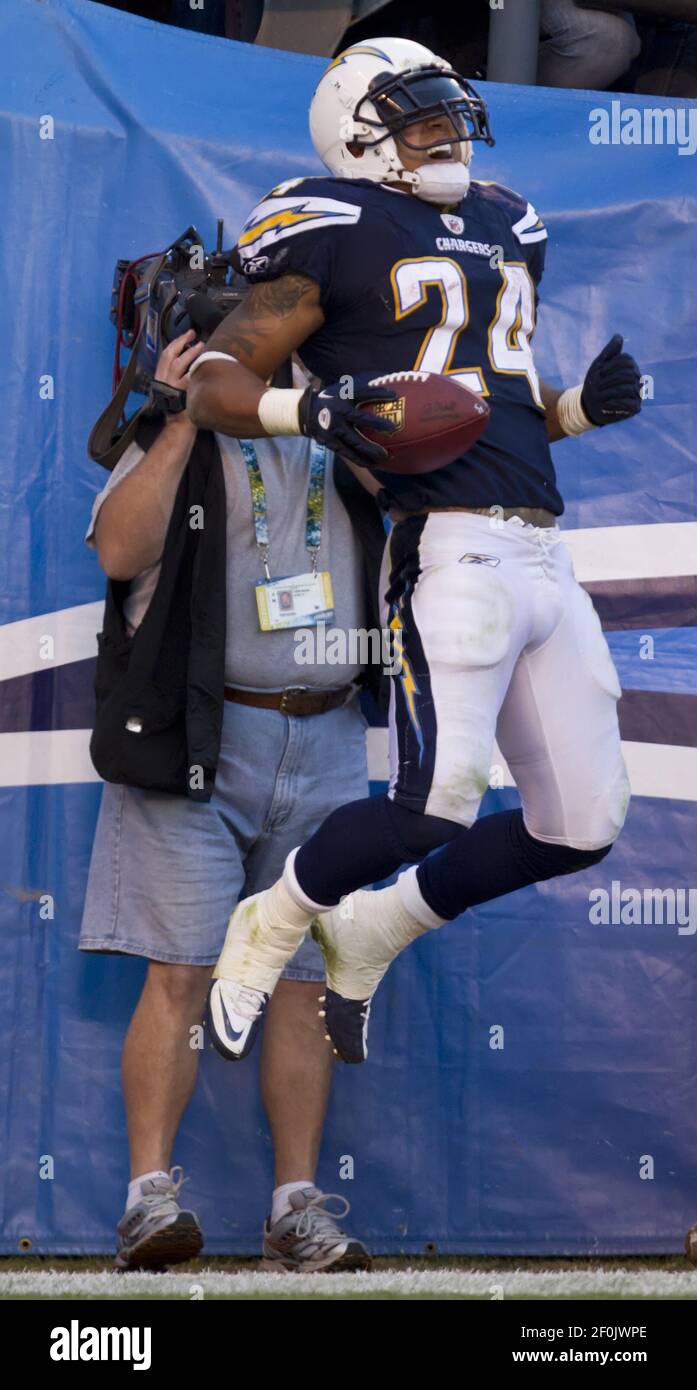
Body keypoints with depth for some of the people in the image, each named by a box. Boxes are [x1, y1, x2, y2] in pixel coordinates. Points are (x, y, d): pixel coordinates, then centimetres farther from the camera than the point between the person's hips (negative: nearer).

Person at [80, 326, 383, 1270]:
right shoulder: (178, 439, 6)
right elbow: (120, 550, -9)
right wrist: (184, 421, -13)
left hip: (324, 741, 4)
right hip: (200, 735, -4)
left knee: (307, 977, 3)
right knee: (182, 970, -10)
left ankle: (298, 1210, 5)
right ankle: (150, 1195, -11)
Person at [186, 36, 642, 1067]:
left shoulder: (507, 230, 22)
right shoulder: (341, 233, -1)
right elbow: (217, 382, -2)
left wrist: (583, 404, 11)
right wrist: (310, 412, -21)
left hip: (544, 551, 8)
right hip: (453, 545, -8)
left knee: (582, 828, 5)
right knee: (438, 806, -21)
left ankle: (371, 934, 25)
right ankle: (269, 931, 8)